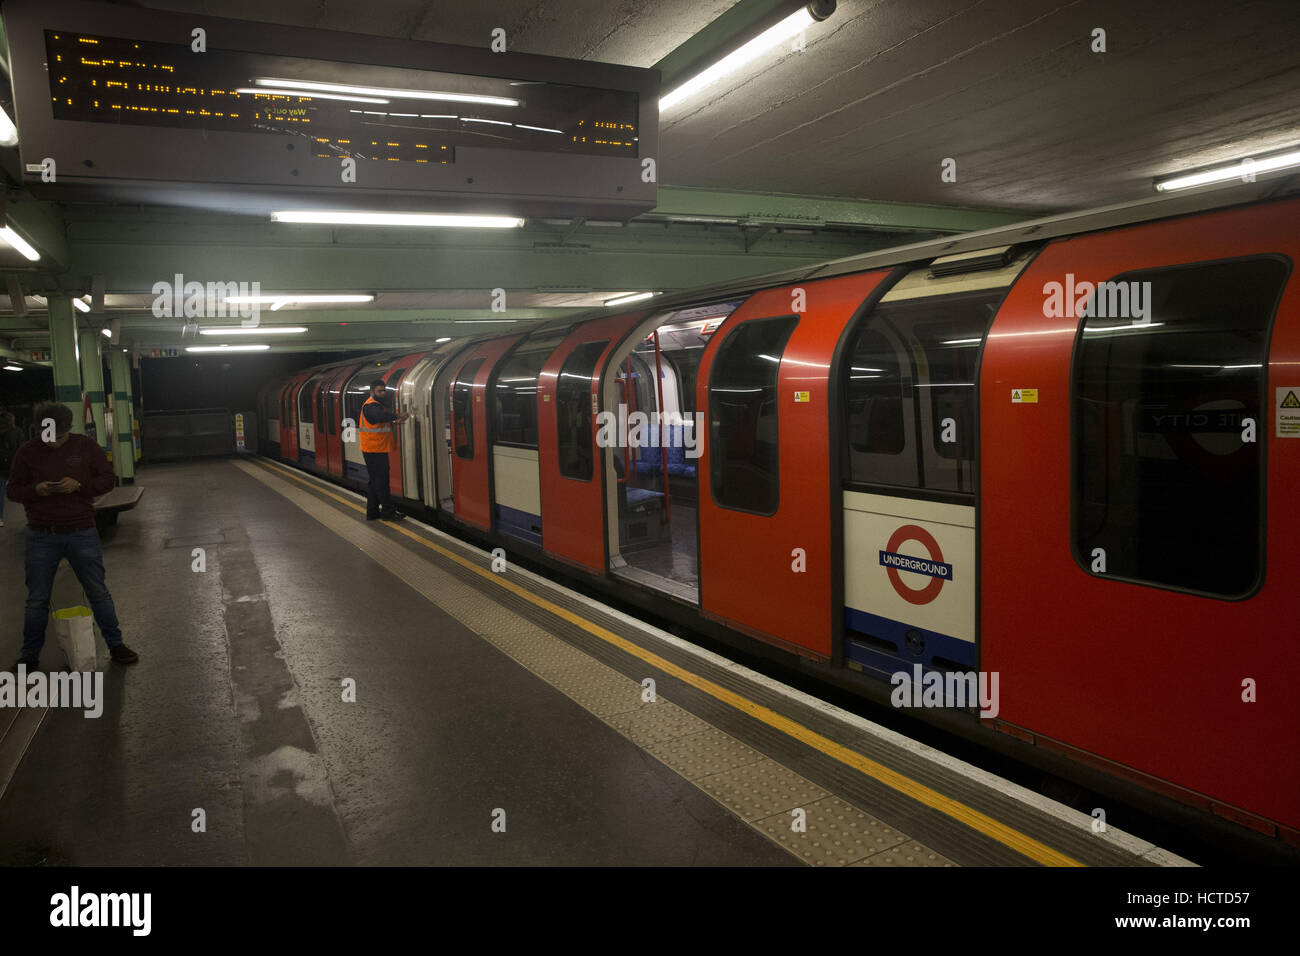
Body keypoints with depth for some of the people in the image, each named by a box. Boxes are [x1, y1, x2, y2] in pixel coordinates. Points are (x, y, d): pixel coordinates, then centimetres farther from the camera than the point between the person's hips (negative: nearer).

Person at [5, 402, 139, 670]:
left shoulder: (86, 446, -1)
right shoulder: (27, 452, 0)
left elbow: (108, 479, 2)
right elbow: (13, 490, 5)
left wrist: (79, 485, -17)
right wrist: (36, 490, -17)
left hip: (82, 534, 0)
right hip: (42, 536, 1)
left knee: (98, 592, 6)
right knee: (37, 598, 8)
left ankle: (115, 645, 19)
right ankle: (30, 655, 22)